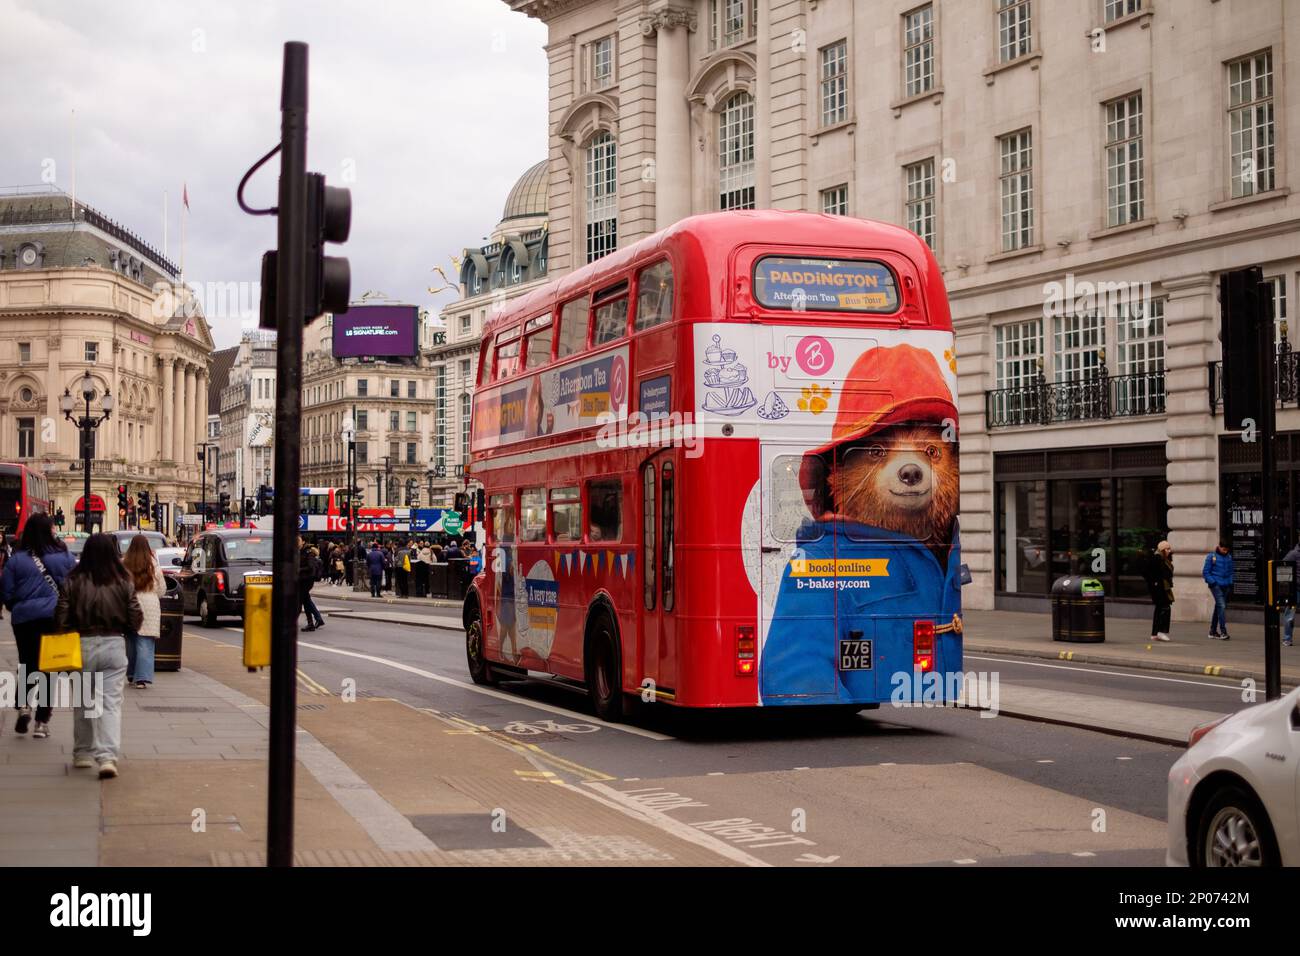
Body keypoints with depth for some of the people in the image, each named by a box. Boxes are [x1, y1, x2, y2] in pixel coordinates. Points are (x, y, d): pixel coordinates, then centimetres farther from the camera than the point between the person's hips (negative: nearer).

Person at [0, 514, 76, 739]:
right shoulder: (65, 557, -5)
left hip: (25, 620, 0)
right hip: (56, 619, 0)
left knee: (27, 665, 17)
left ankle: (23, 704, -6)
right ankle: (42, 722, 8)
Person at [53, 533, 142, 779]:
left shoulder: (73, 582, -7)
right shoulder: (123, 583, -4)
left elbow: (61, 619, -7)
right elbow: (136, 620, -1)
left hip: (82, 645, 0)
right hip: (114, 646, 0)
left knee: (83, 702, 16)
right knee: (111, 702, -1)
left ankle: (83, 753, 26)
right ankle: (108, 757, -14)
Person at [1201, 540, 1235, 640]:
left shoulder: (1229, 557, 10)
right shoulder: (1211, 557, -5)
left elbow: (1230, 571, 20)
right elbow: (1205, 572, -4)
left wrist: (1230, 582, 7)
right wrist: (1212, 582, -12)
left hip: (1225, 586, 6)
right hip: (1216, 586, -6)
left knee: (1218, 607, 11)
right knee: (1221, 606, -16)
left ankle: (1213, 631, 20)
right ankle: (1223, 632, -18)